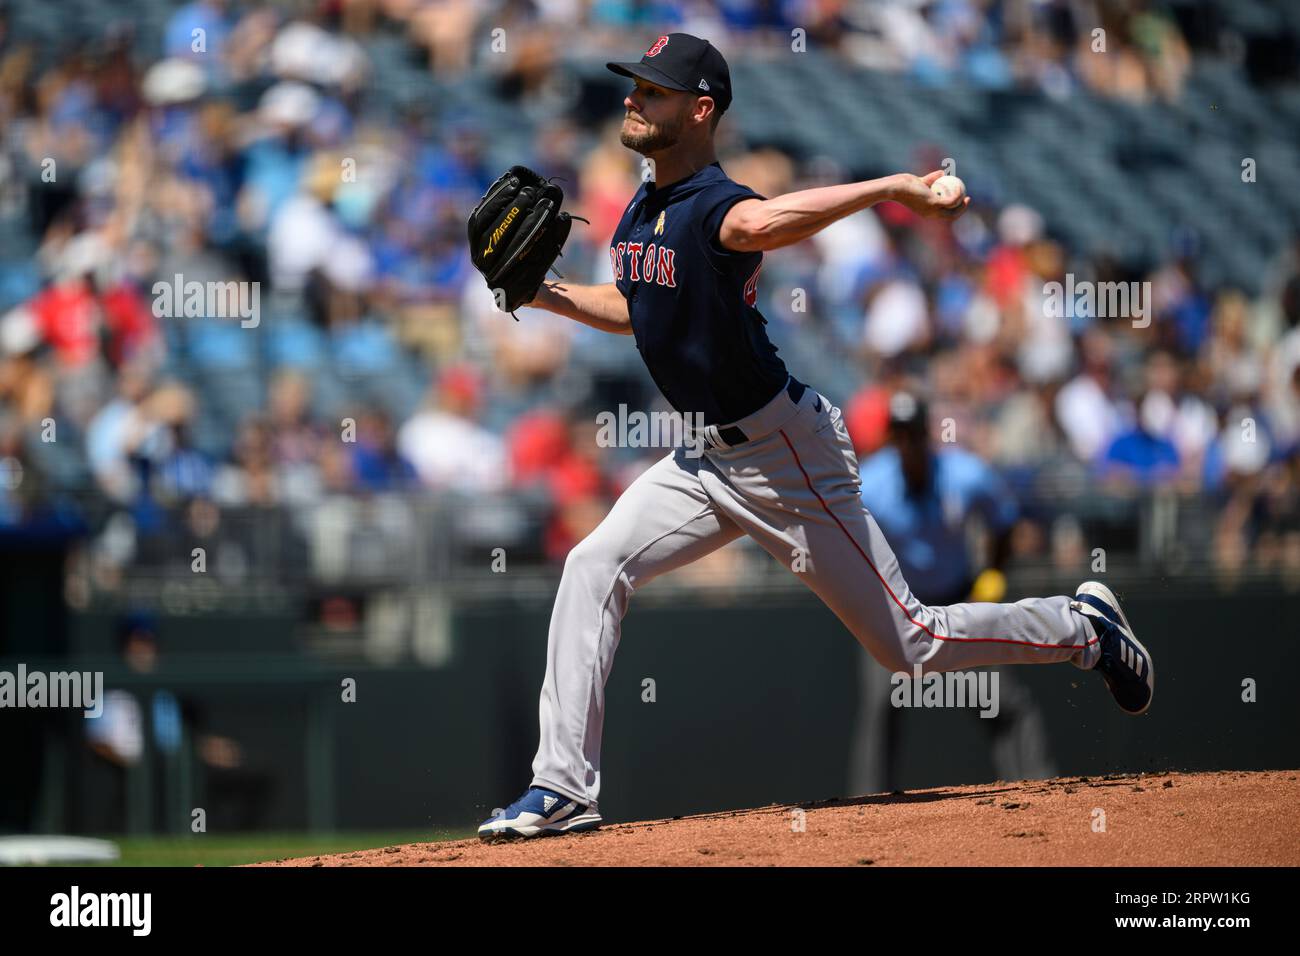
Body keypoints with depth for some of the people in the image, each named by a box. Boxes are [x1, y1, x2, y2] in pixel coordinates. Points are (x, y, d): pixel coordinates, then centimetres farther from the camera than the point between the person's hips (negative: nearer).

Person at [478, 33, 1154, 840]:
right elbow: (634, 309, 25)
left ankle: (1082, 626, 24)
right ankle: (564, 790, -6)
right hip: (707, 456, 8)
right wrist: (546, 294, 11)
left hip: (786, 461, -8)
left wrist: (892, 189, -52)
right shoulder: (642, 211, 6)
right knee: (595, 566, -7)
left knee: (910, 642, -1)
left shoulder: (714, 206, -24)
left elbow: (760, 223, -51)